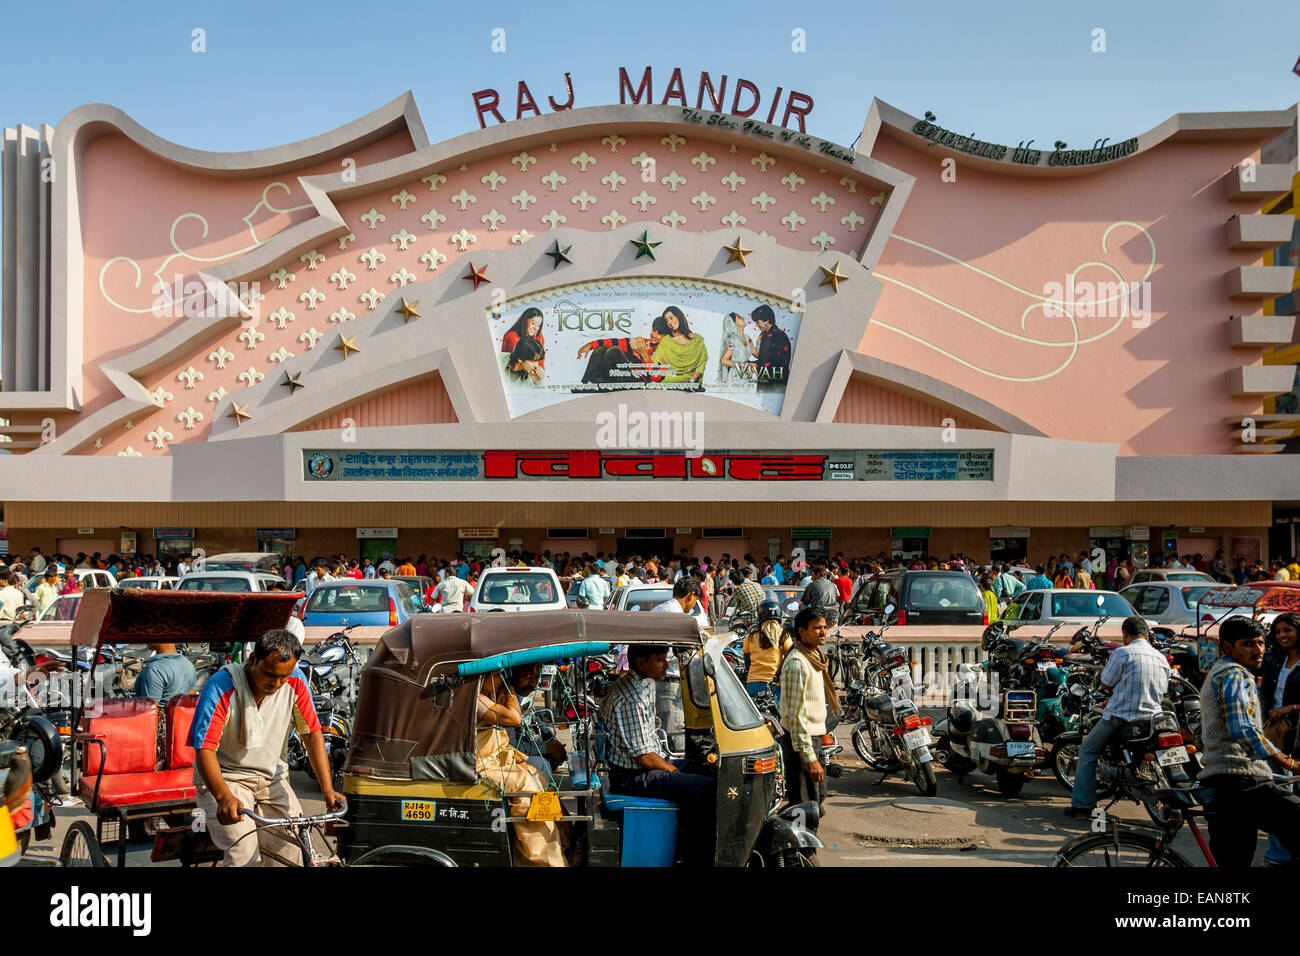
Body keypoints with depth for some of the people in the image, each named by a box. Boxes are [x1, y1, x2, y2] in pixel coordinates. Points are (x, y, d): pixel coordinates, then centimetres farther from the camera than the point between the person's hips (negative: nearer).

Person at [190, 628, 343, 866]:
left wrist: (327, 789, -13)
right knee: (244, 853, -24)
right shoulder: (221, 687, -21)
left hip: (272, 778, 4)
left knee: (289, 849, -14)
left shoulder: (295, 681, -8)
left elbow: (312, 733, -3)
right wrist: (224, 797, -41)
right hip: (225, 778, -4)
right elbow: (204, 749, -25)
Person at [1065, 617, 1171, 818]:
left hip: (1121, 716, -6)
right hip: (1152, 716, 6)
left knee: (1088, 751, 8)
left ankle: (1083, 804, 1)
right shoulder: (1162, 659, 10)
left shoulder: (1122, 653, -9)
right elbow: (1162, 693, 18)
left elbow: (1105, 684, -5)